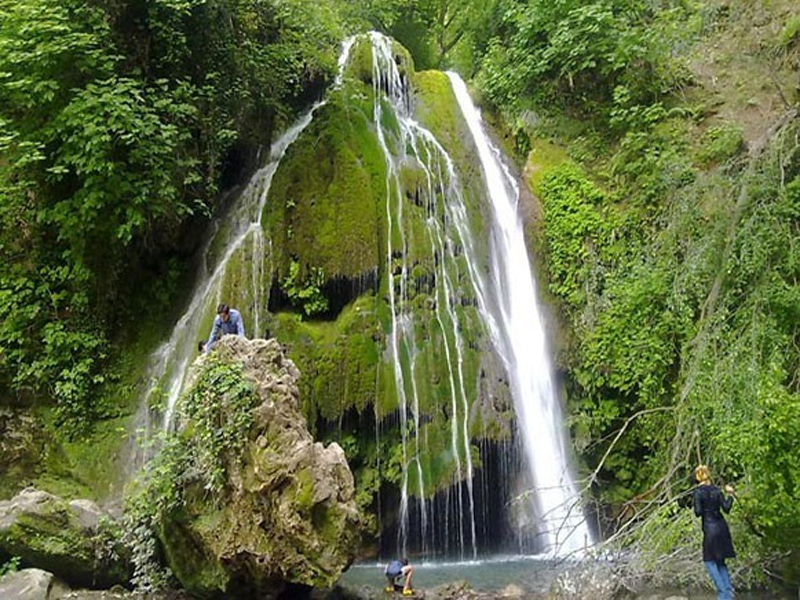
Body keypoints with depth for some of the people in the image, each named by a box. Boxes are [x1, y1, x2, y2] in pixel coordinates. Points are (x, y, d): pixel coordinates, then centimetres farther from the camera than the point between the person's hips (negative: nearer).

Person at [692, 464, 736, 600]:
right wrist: (730, 494, 15)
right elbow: (726, 508, 2)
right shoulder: (716, 490, 4)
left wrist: (696, 510, 7)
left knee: (710, 561, 4)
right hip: (722, 527, 6)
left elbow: (698, 512, -15)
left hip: (710, 528, -6)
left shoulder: (697, 492, -10)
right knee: (720, 560, 18)